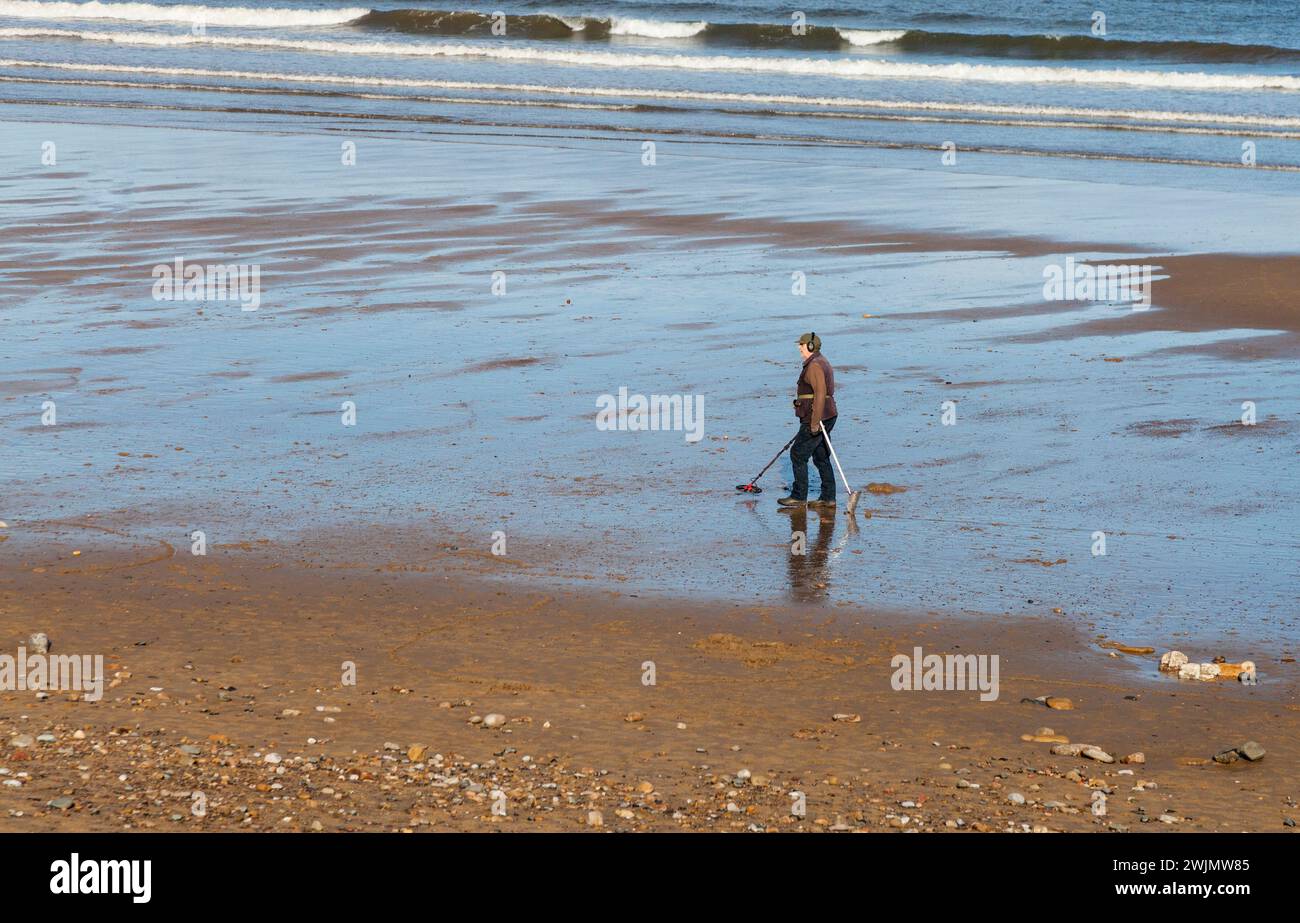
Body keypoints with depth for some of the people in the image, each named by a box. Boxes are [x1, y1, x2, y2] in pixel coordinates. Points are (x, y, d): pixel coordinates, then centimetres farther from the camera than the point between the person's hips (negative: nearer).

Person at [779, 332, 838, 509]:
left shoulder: (814, 366, -16)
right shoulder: (822, 363, 18)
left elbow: (820, 393, -25)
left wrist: (814, 422, -25)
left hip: (816, 419, -10)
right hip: (825, 419, 10)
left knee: (798, 454, -4)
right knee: (821, 458, 11)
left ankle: (799, 497, 0)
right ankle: (828, 499, 11)